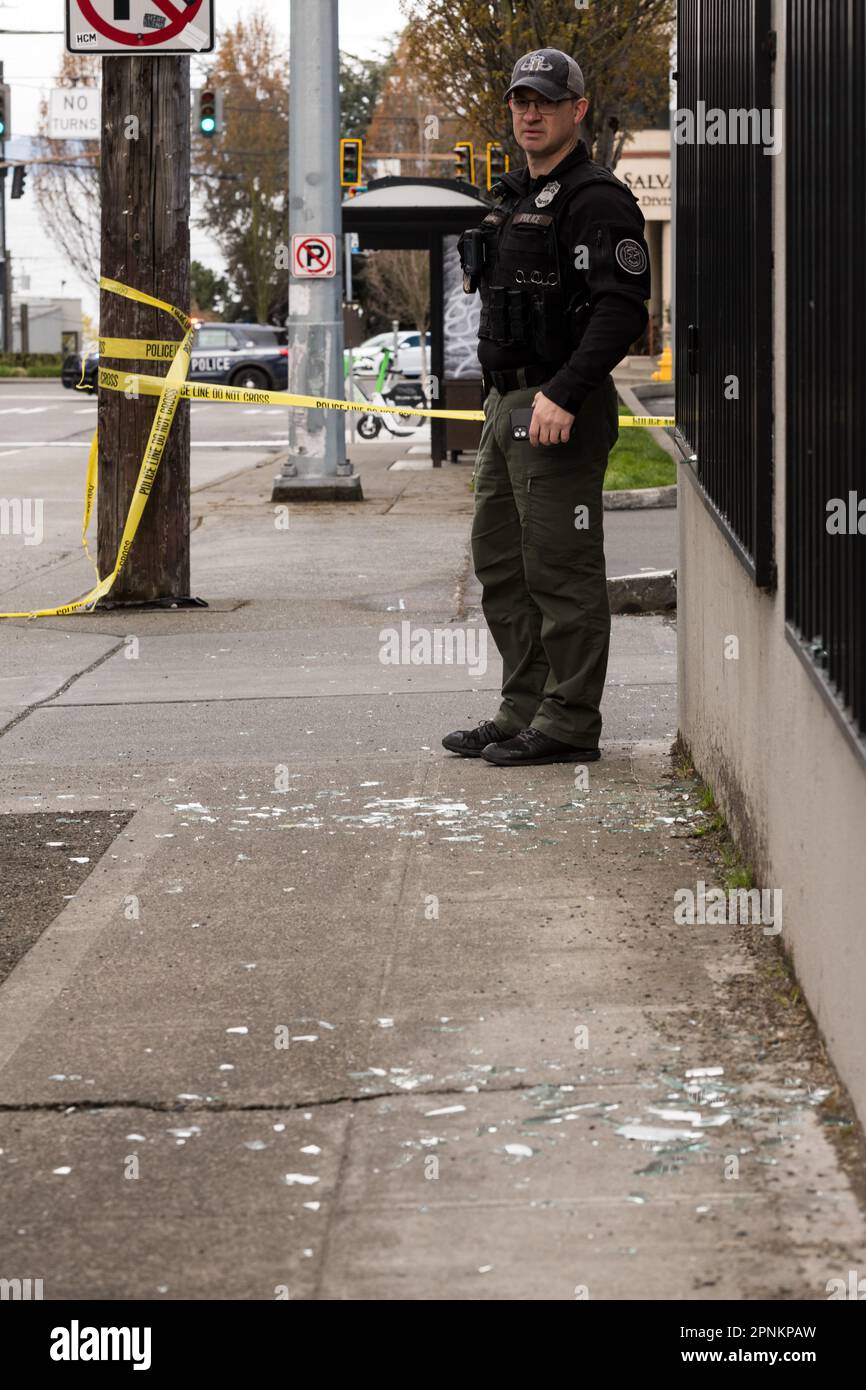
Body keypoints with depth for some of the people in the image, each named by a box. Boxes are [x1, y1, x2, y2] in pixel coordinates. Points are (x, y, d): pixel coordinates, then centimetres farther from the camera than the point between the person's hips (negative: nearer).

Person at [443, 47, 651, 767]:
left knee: (562, 570, -6)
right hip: (508, 403, 10)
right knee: (500, 562, 13)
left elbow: (622, 309, -21)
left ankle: (570, 722, 0)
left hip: (561, 410, -10)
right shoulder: (516, 200, 18)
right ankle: (526, 709, 21)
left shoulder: (597, 200, -12)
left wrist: (562, 396, -27)